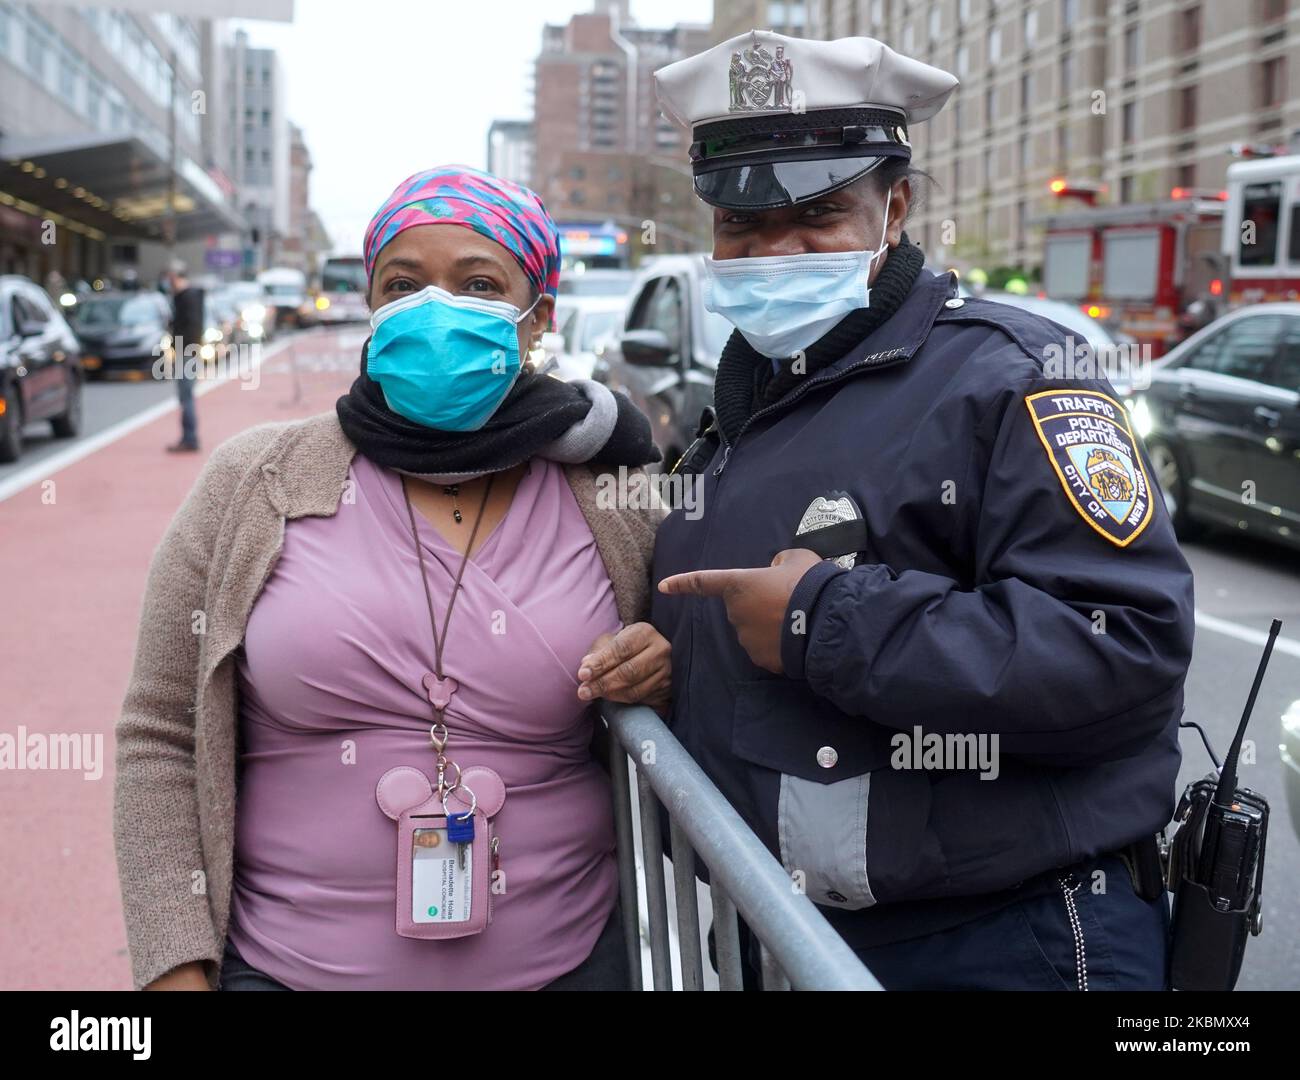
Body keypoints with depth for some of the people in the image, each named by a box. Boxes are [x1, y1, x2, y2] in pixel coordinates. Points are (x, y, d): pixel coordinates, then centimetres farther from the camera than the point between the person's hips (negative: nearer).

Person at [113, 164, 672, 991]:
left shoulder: (616, 508, -3)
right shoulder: (254, 487, -5)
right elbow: (163, 742, -1)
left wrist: (666, 681, -12)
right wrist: (178, 968, -6)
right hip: (281, 962, 0)